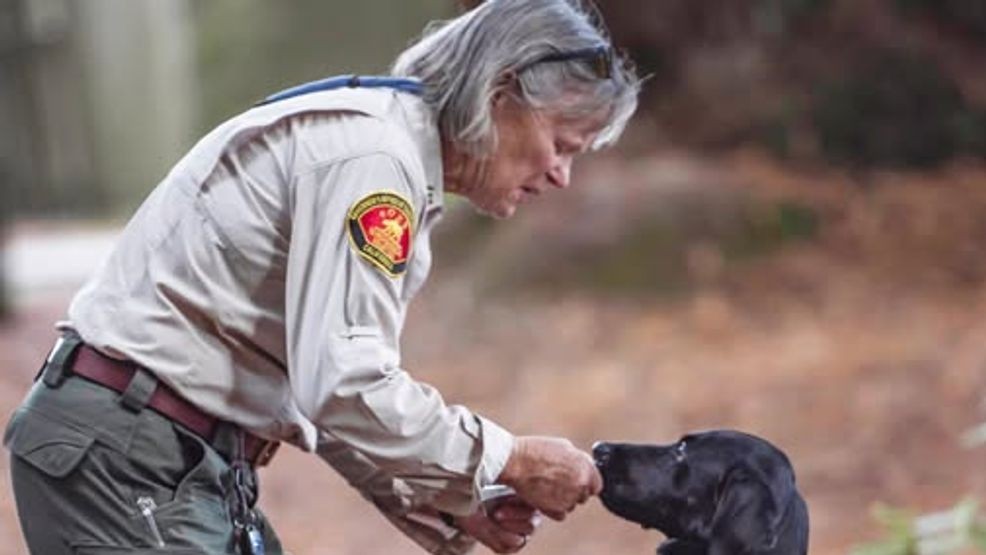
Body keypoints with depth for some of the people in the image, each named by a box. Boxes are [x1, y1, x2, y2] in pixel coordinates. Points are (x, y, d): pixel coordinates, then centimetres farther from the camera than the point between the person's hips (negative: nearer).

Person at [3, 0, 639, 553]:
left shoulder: (392, 150, 15)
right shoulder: (369, 152, -17)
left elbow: (329, 387, 16)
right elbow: (347, 387, -26)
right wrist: (508, 461, -15)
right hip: (123, 453, -10)